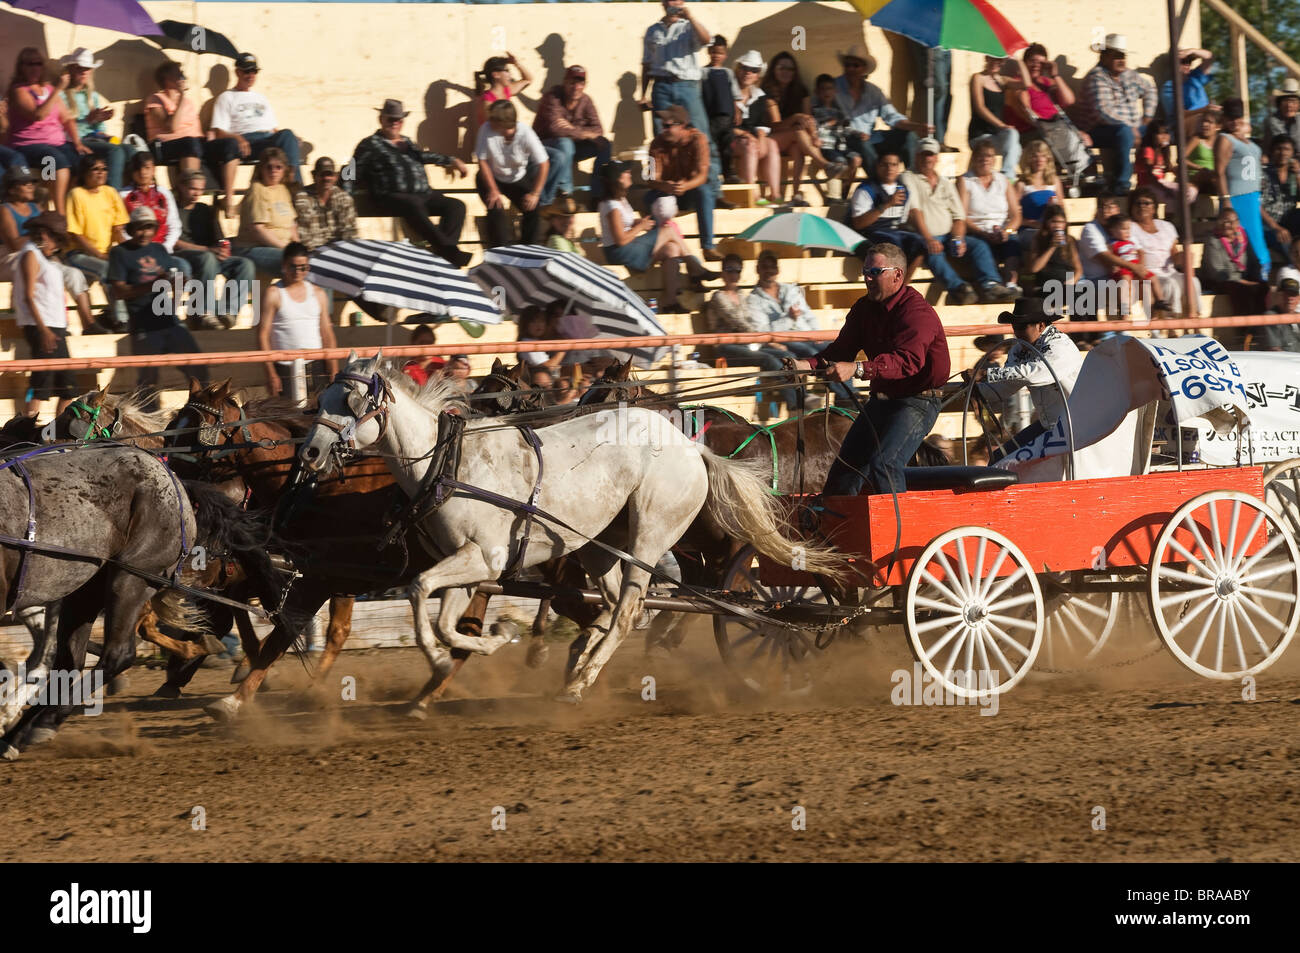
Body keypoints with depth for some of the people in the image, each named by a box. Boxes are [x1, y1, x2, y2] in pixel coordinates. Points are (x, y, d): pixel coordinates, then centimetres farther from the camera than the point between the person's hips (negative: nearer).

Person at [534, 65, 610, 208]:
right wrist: (583, 133, -22)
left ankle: (598, 196, -8)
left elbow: (597, 130, -5)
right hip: (544, 145, -7)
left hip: (567, 147, 7)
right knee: (565, 143, -39)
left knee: (604, 145, -10)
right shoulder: (553, 98, -19)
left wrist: (572, 129, -21)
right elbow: (554, 129, -32)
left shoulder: (585, 101, 0)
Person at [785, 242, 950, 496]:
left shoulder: (917, 312, -21)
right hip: (881, 399, 9)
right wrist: (805, 365, -18)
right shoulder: (865, 308, 6)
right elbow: (841, 350, 3)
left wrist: (857, 369, -48)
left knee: (883, 462, -26)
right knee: (846, 464, 11)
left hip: (917, 402, -9)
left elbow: (908, 361, -36)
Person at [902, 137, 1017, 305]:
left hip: (948, 236, 5)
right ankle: (957, 287, -55)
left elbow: (959, 217, 14)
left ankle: (989, 285, -35)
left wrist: (958, 239, -7)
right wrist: (928, 239, -23)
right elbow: (914, 211, -8)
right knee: (933, 250, -37)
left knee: (979, 245, -18)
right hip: (922, 236, -5)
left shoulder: (946, 183, 21)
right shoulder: (909, 179, 7)